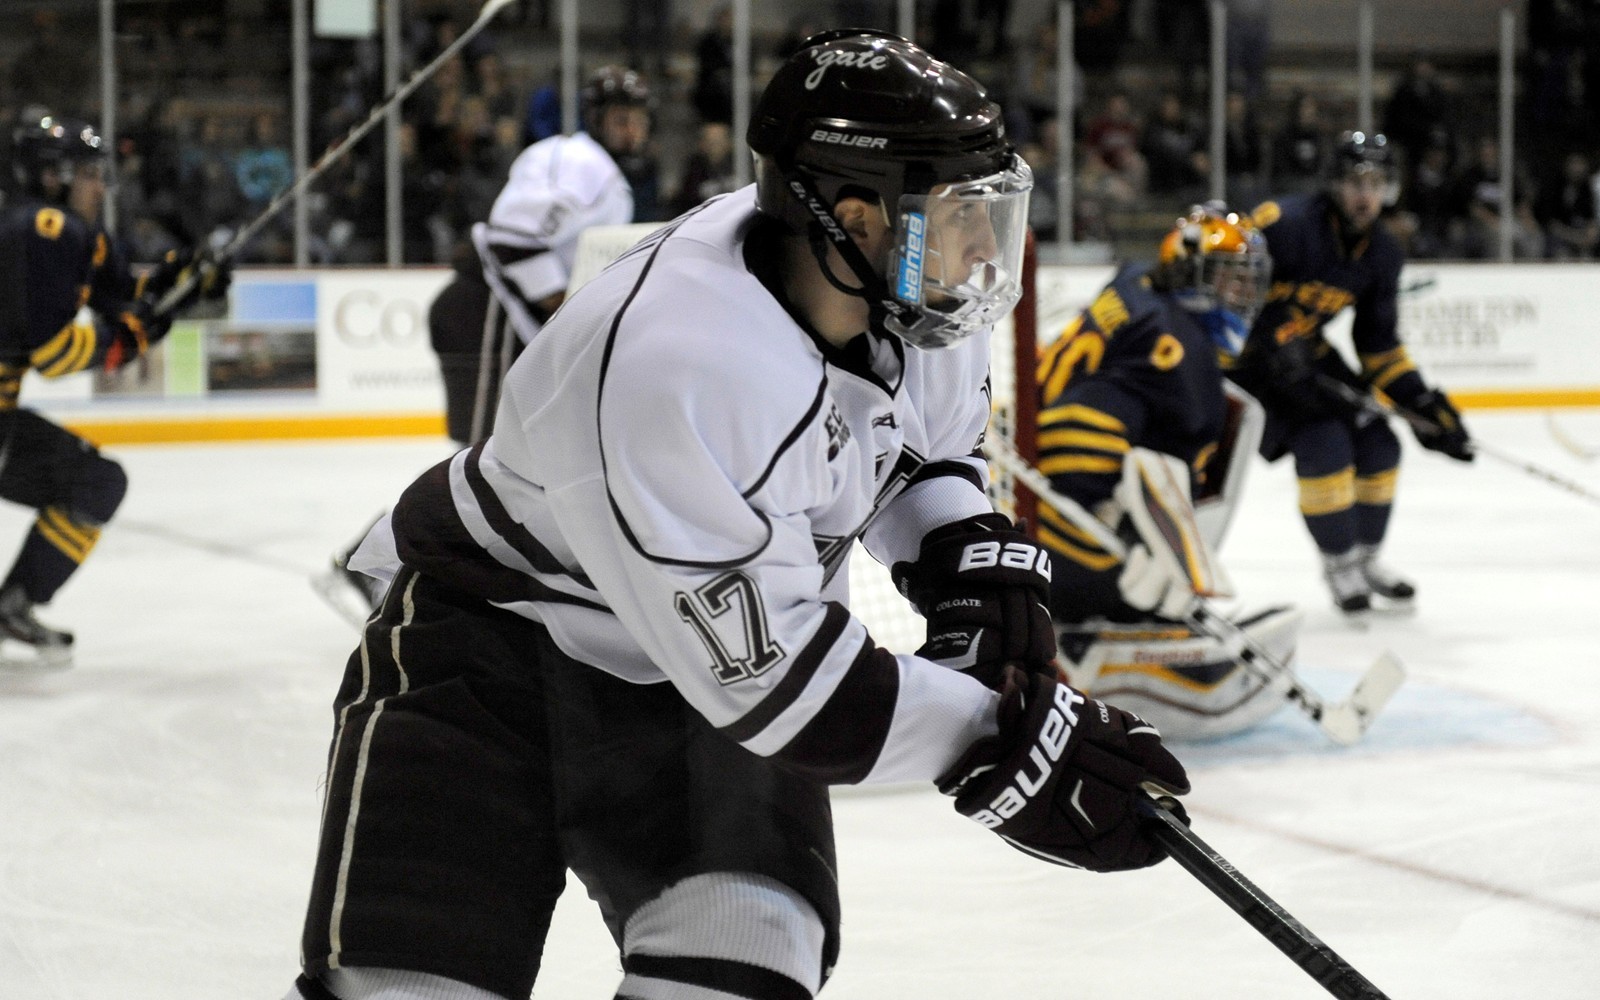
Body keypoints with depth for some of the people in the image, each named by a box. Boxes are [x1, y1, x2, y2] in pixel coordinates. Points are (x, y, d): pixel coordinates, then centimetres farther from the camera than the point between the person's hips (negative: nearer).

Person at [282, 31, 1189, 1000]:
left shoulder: (908, 291, -12)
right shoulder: (669, 370, -37)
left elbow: (929, 432, 13)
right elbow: (775, 678, -32)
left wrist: (972, 553, -7)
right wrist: (1006, 741, -29)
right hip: (498, 626, -6)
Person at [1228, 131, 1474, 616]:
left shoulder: (1381, 254, -1)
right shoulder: (1286, 224, -25)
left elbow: (1380, 344, 6)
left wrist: (1421, 400, -2)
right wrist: (1279, 350, -33)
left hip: (1307, 352, 8)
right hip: (1248, 356, -8)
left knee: (1379, 446, 3)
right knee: (1325, 444, -20)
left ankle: (1365, 557, 23)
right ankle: (1339, 564, -2)